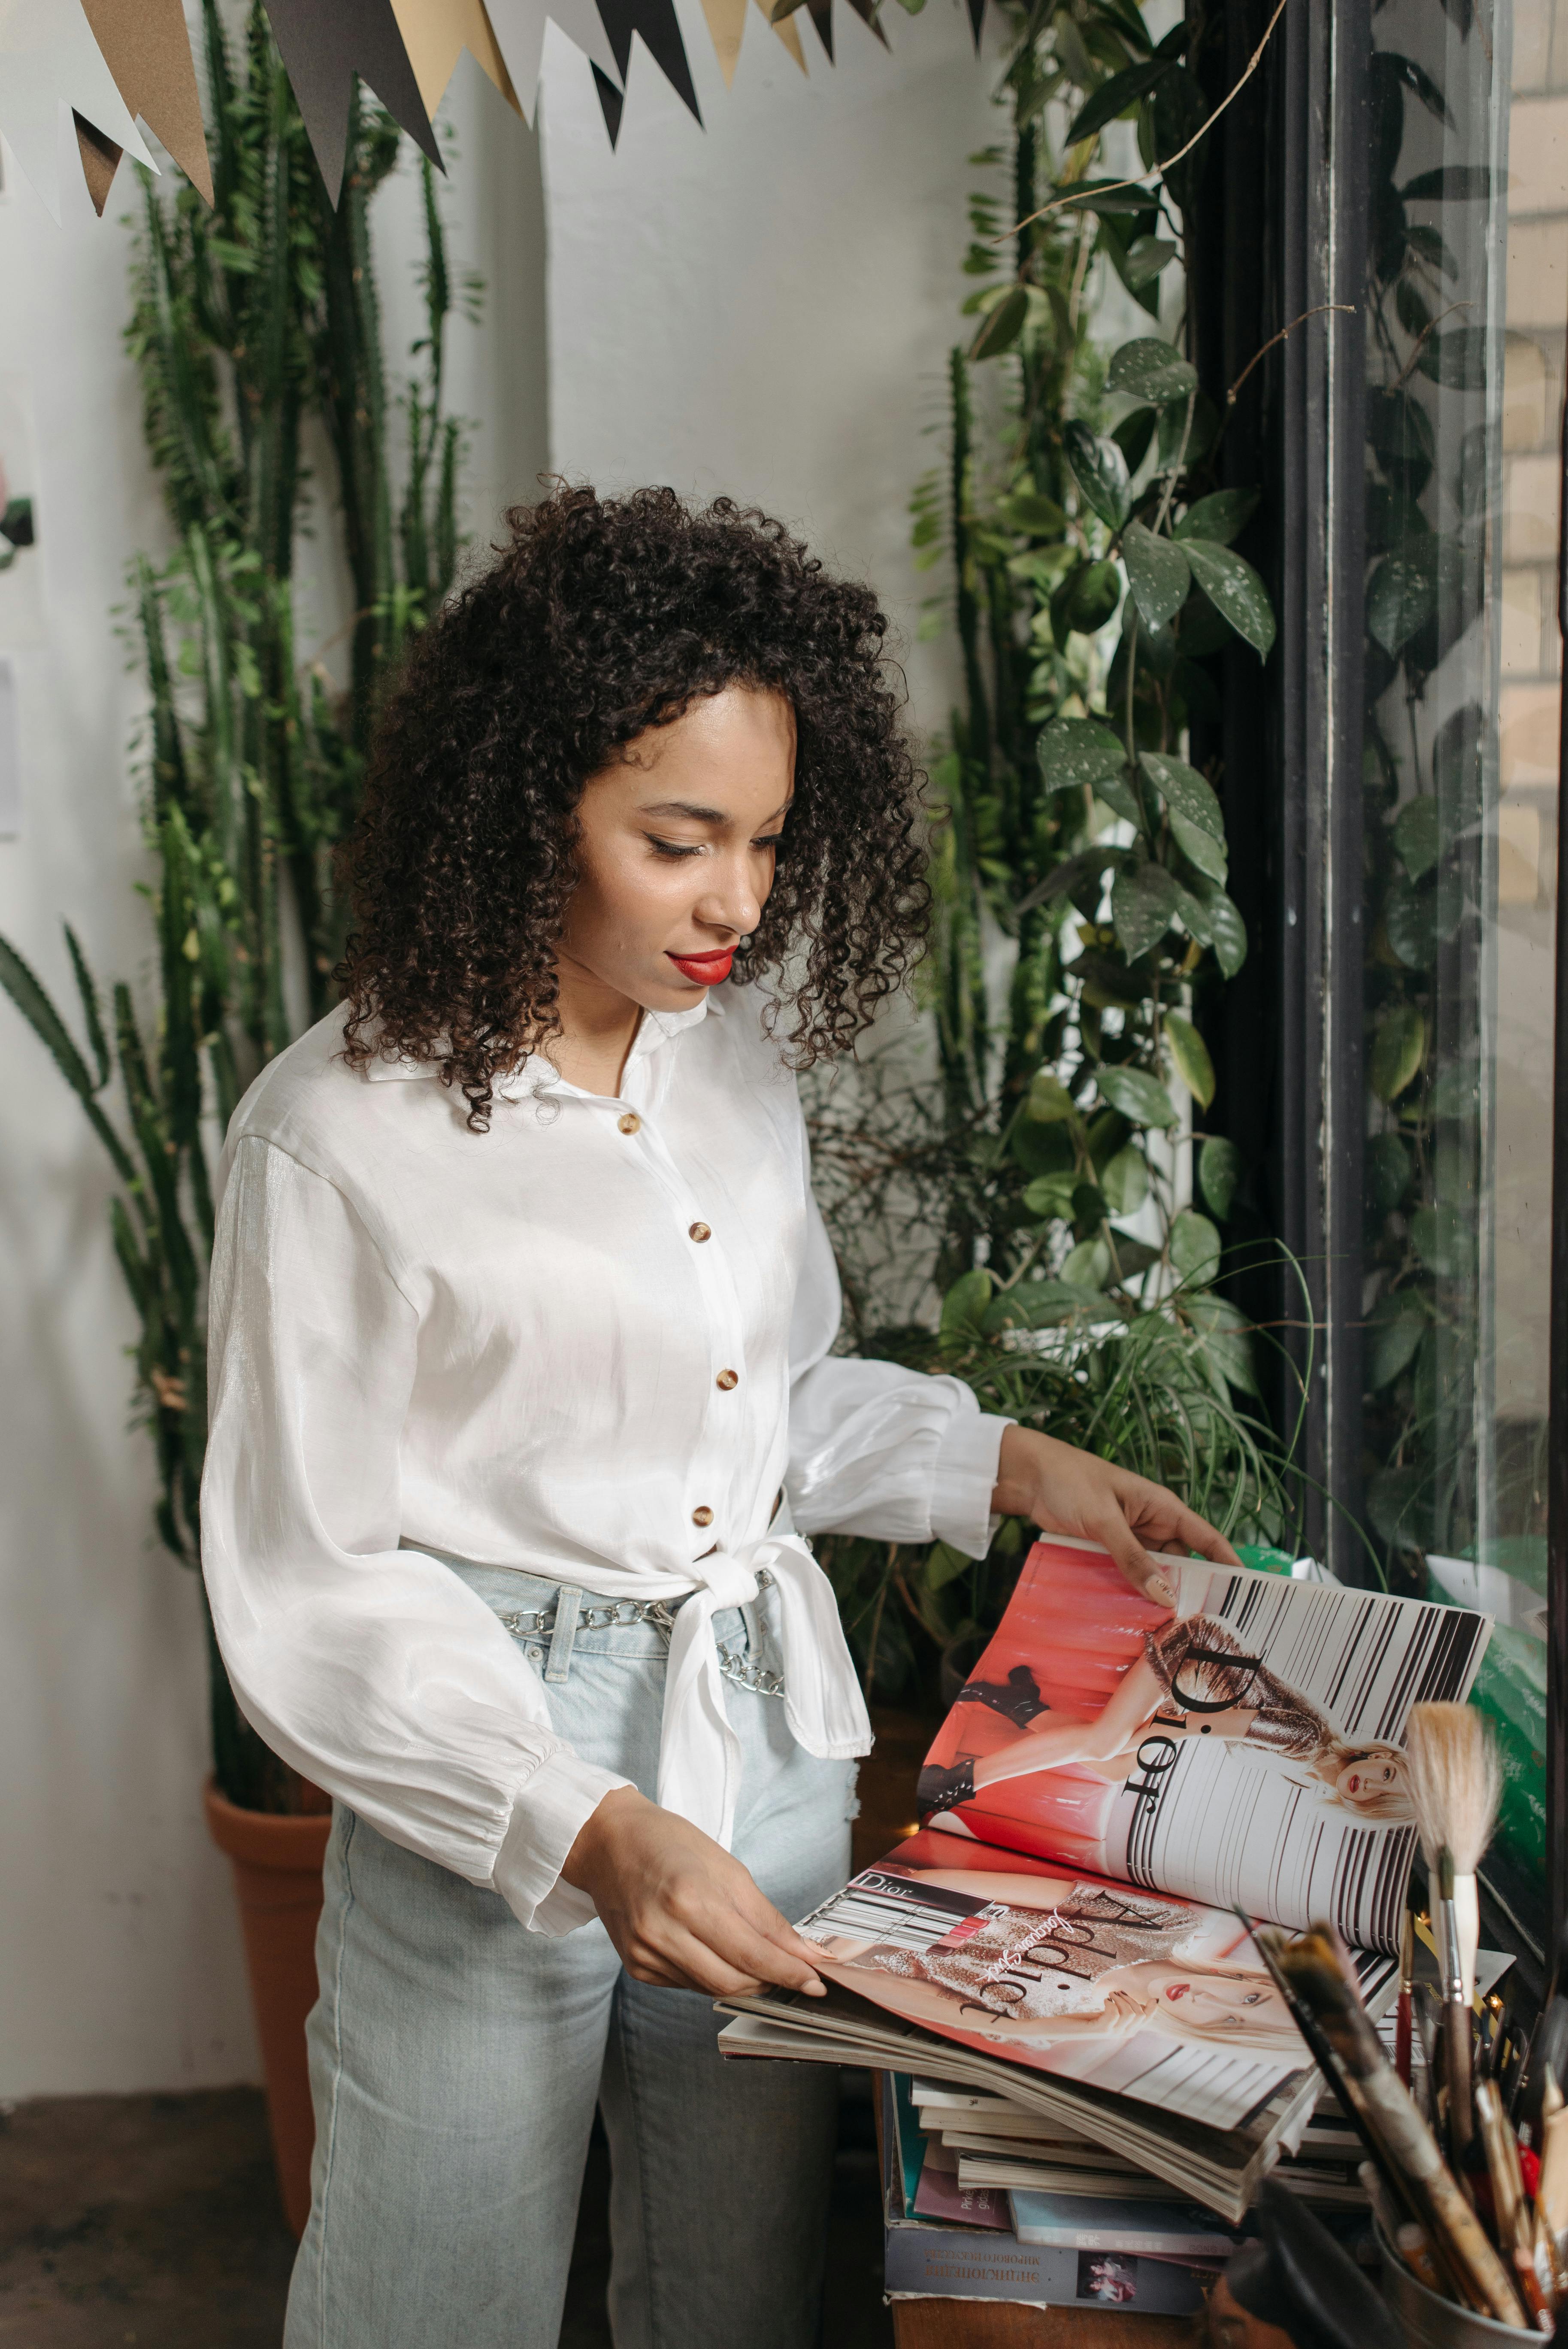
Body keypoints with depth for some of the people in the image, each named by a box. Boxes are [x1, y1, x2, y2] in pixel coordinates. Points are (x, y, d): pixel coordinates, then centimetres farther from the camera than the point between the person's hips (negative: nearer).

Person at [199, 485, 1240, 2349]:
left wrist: (1008, 1466, 3)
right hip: (483, 1786, -5)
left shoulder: (741, 1050, 3)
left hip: (770, 1752, 5)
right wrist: (586, 1828, -23)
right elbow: (308, 1586, -14)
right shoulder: (341, 1133, -15)